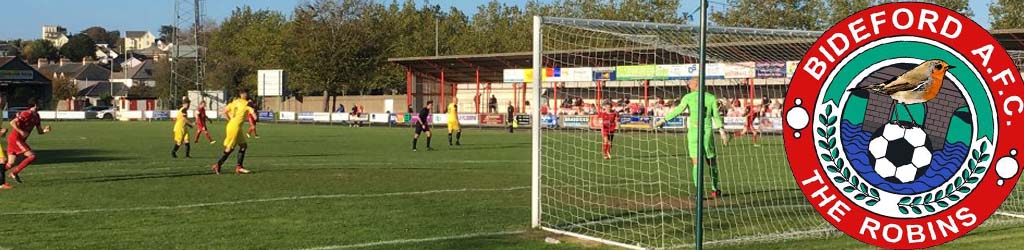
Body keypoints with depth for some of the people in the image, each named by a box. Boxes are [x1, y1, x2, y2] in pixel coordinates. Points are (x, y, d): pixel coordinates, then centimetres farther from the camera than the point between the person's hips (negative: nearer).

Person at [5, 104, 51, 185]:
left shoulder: (36, 116, 12)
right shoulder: (27, 114, -14)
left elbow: (40, 131, 14)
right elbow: (12, 123, -19)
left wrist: (45, 130, -7)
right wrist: (21, 132, -27)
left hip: (19, 139, 9)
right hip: (15, 138, -9)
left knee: (10, 164, 7)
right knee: (32, 156, -14)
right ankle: (14, 173, -9)